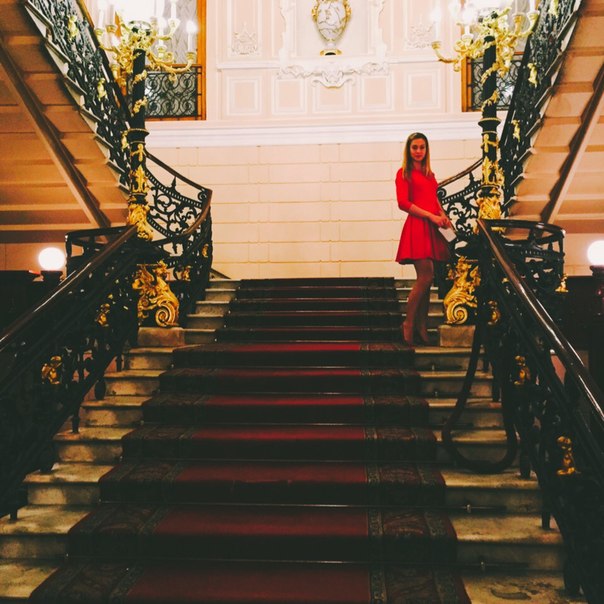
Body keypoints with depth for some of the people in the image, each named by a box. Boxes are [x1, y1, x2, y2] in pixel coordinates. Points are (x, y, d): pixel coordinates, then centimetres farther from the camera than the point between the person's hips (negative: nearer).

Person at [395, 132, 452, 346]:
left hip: (432, 229, 7)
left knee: (425, 280, 6)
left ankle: (421, 327, 11)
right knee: (425, 278, -14)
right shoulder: (404, 173, 0)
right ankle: (408, 324, -2)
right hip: (417, 227, -7)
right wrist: (431, 216, -12)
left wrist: (443, 216, 5)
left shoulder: (429, 174, 20)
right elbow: (403, 203, -10)